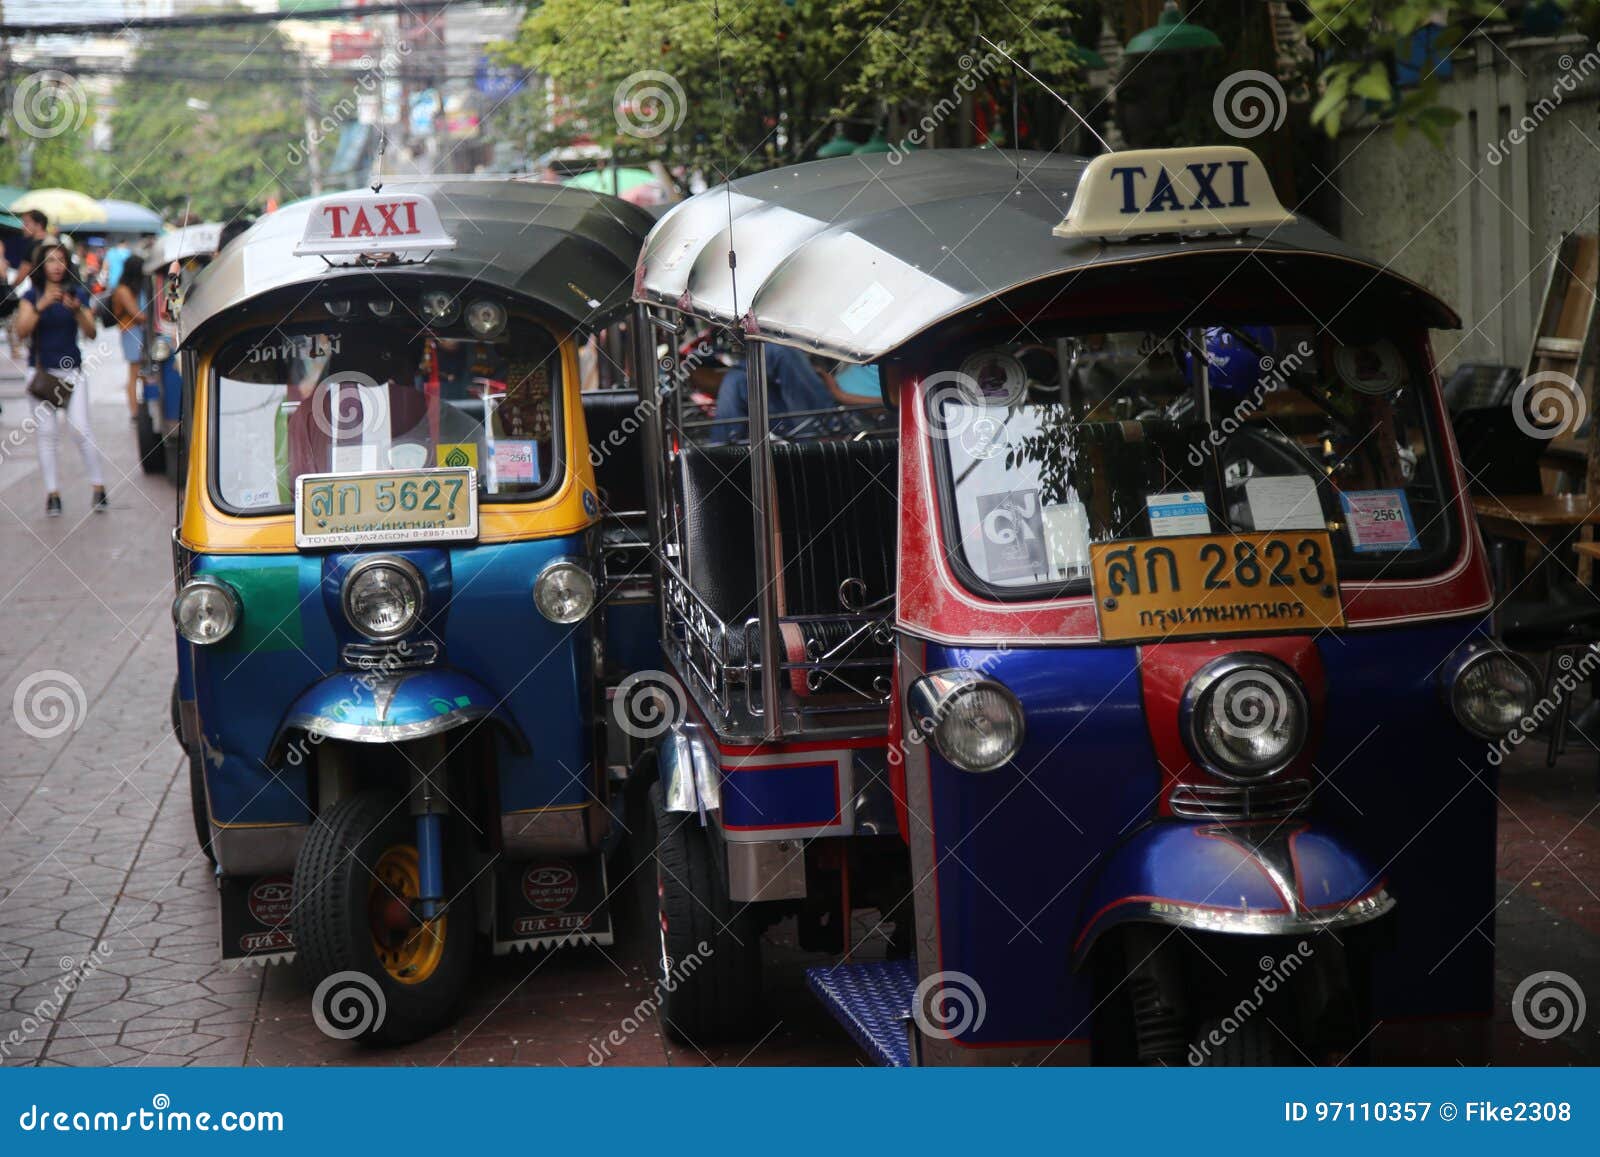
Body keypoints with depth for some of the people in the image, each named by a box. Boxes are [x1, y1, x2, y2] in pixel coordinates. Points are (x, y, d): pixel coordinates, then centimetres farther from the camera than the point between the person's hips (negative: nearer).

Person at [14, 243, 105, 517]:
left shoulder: (78, 294, 5)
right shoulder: (31, 296, 4)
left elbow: (90, 333, -4)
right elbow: (22, 331, -10)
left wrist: (77, 309, -21)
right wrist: (41, 305, -22)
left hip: (71, 370, 0)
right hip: (41, 371, 0)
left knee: (81, 429, -9)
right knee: (47, 433, -2)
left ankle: (98, 488, -1)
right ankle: (52, 494, -1)